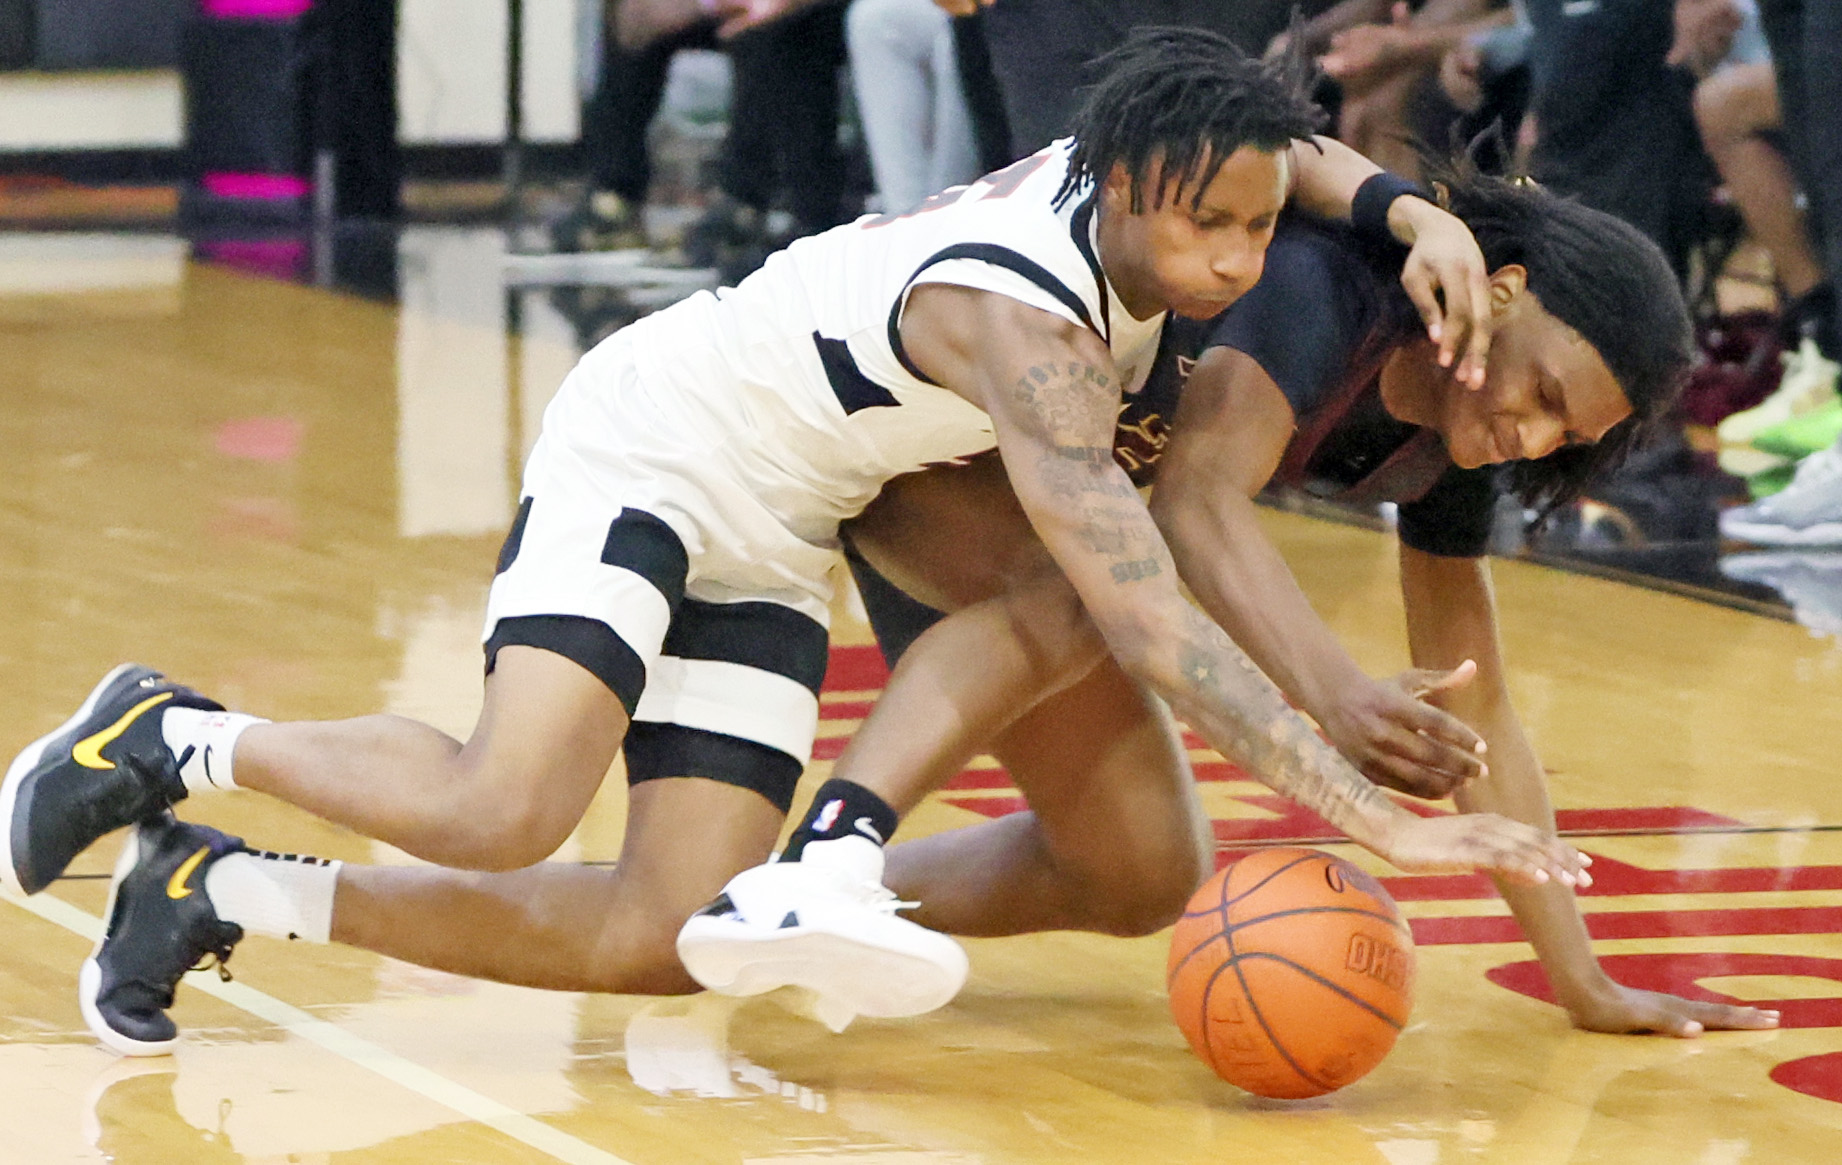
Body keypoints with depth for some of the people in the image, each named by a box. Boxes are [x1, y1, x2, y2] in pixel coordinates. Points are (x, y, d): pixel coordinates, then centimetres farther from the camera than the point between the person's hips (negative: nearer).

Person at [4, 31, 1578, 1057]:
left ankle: (223, 895, 8)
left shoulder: (1115, 176, -11)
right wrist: (1373, 819, -46)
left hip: (770, 542, 8)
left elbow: (1271, 147, 13)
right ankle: (177, 737, -3)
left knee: (665, 941, -4)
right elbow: (1147, 621, -42)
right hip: (647, 447, -8)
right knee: (503, 813, -30)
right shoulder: (1025, 318, -34)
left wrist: (1414, 213, -8)